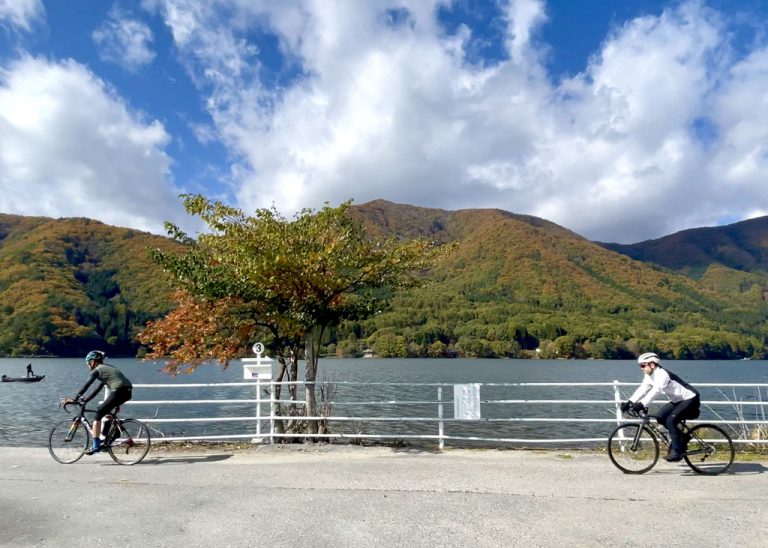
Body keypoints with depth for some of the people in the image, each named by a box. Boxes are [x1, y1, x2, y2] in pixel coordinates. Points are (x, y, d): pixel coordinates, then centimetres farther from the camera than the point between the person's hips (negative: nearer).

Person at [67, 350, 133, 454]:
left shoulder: (97, 370, 3)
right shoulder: (107, 368, 28)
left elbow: (85, 386, 0)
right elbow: (99, 388, 32)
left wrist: (75, 399, 9)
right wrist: (86, 399, 33)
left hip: (118, 391, -8)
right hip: (128, 392, 8)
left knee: (98, 415, 3)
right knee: (106, 411, 27)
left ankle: (96, 446, 2)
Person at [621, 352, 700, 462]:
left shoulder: (662, 374, -27)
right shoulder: (649, 376, 1)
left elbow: (655, 391, -40)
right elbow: (642, 389, -5)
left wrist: (641, 405, -48)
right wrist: (629, 402, -16)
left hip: (690, 399, -9)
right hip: (677, 400, 9)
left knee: (670, 420, -23)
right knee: (661, 417, -1)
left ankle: (677, 452, -14)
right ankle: (680, 438, 15)